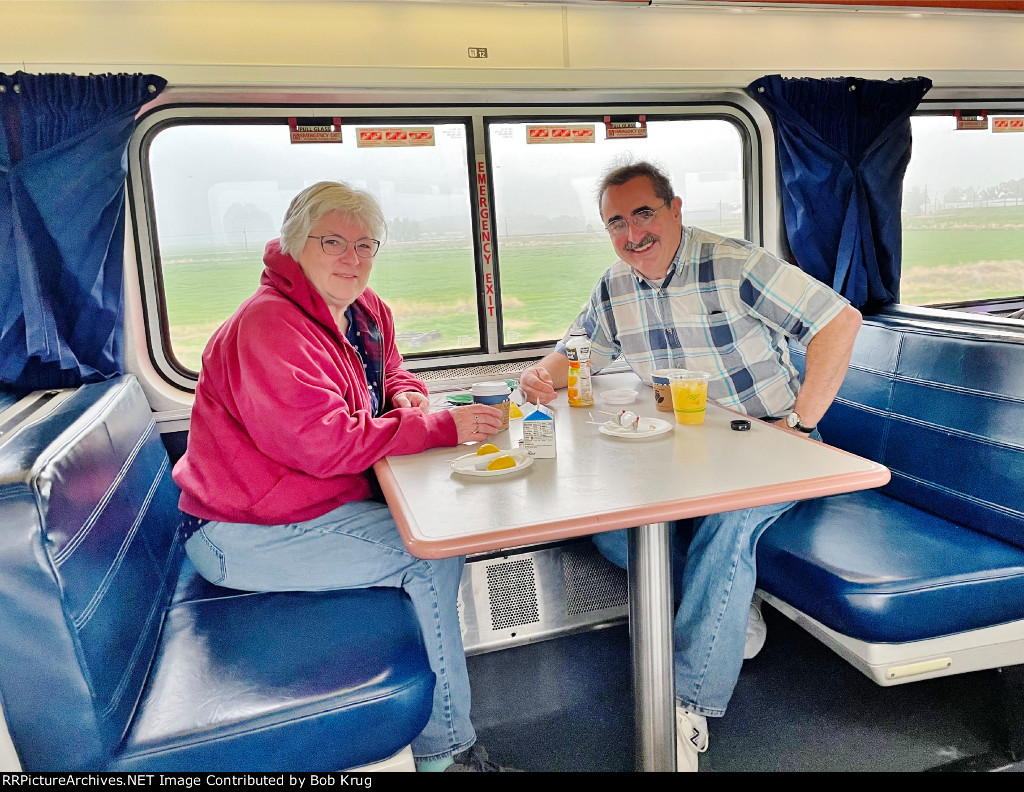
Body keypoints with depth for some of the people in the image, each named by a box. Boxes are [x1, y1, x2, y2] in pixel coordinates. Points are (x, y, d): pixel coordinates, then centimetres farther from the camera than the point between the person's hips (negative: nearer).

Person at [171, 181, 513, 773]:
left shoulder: (367, 310, 6)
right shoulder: (268, 328, -23)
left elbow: (391, 371, 22)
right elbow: (330, 443, -29)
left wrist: (404, 395, -4)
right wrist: (442, 427, -26)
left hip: (325, 499, 9)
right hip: (246, 537, -9)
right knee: (433, 555, -17)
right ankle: (444, 747, 0)